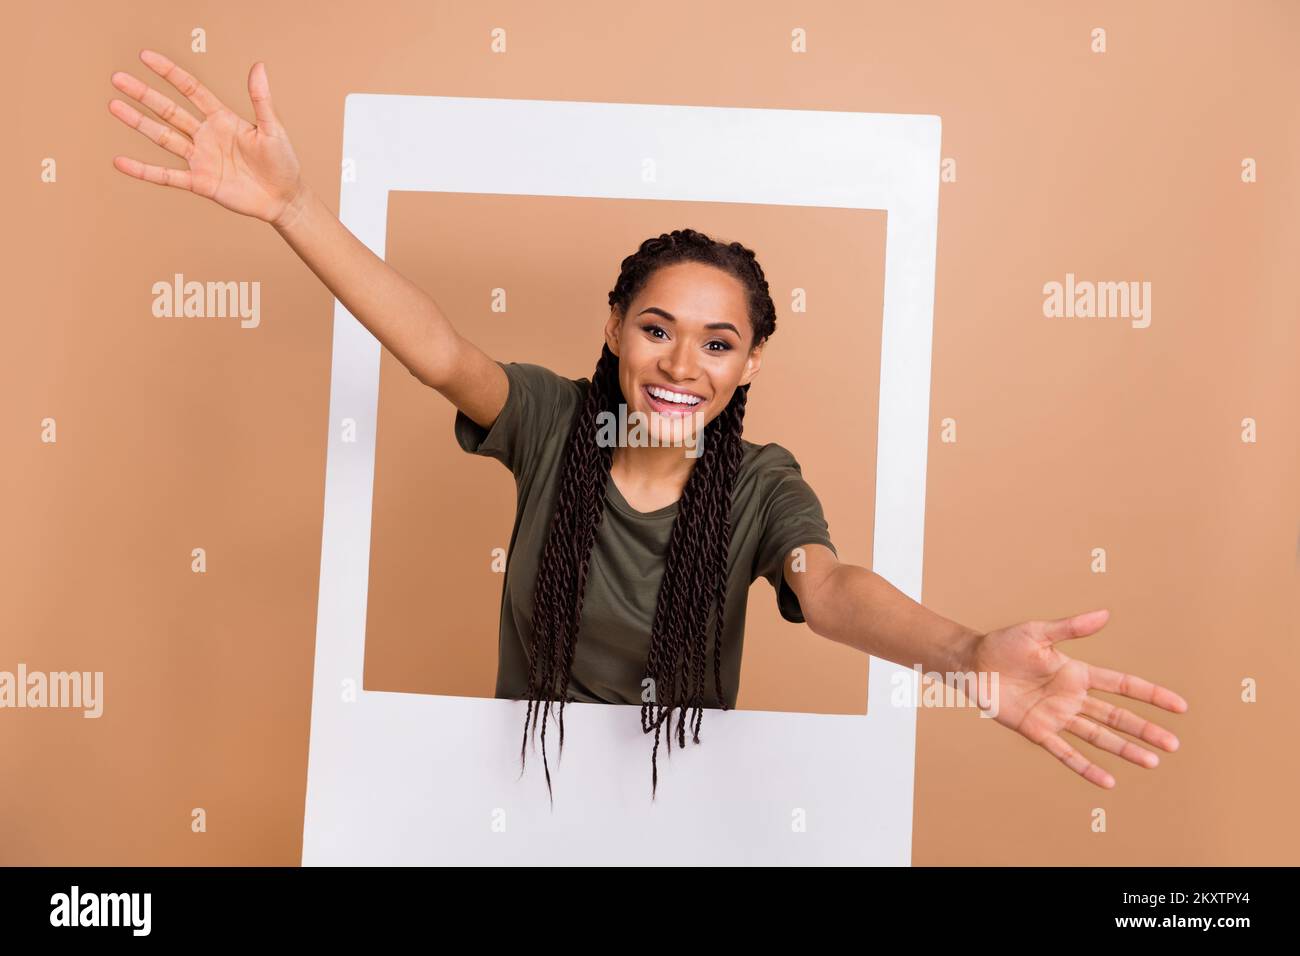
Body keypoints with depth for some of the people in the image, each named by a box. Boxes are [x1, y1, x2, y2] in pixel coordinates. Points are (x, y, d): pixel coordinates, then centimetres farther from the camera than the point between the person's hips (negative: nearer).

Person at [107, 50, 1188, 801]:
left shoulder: (762, 485, -18)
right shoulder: (554, 418, -16)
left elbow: (828, 583, -36)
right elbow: (440, 349, -29)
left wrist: (965, 653, -56)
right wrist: (289, 203, -43)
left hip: (682, 799, 0)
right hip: (524, 782, 1)